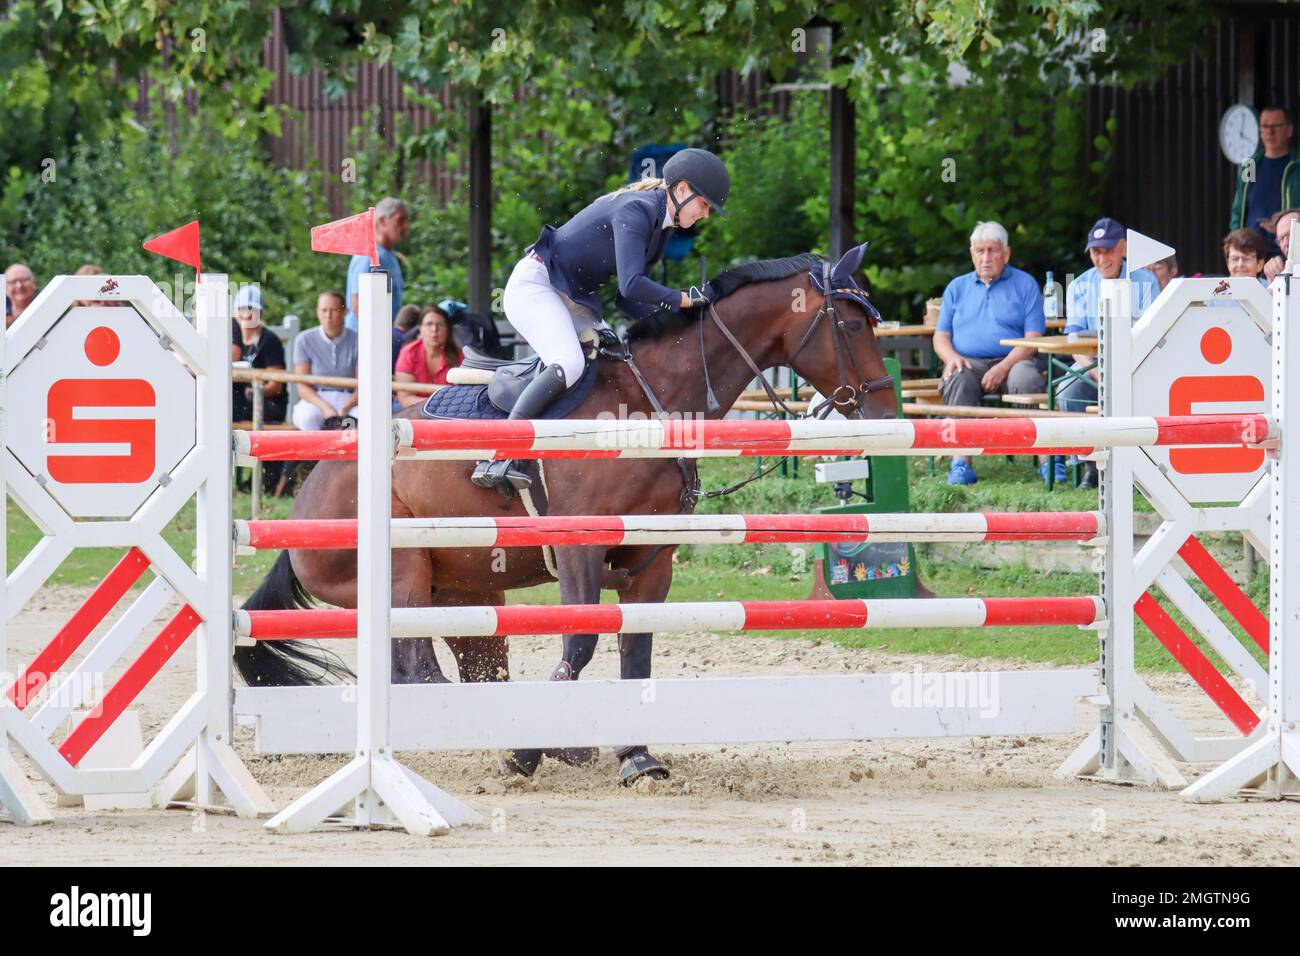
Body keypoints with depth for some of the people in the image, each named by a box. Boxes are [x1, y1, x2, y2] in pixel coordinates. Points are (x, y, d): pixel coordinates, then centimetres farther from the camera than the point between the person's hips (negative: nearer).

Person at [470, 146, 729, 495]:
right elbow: (631, 284, -32)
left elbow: (627, 299, 10)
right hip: (534, 285, -11)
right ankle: (496, 459, -34)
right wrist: (681, 300, -22)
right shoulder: (635, 210, -21)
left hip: (575, 299, 11)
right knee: (569, 363, -29)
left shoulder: (662, 225, 10)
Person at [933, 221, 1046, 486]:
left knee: (1027, 379, -36)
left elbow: (1033, 338, 0)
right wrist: (952, 357, -7)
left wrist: (1004, 367, -16)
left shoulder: (1025, 284, 11)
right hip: (968, 362, 2)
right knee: (958, 381, -34)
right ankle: (961, 461, -40)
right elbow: (940, 337, 18)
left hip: (1012, 361, -2)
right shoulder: (957, 288, 21)